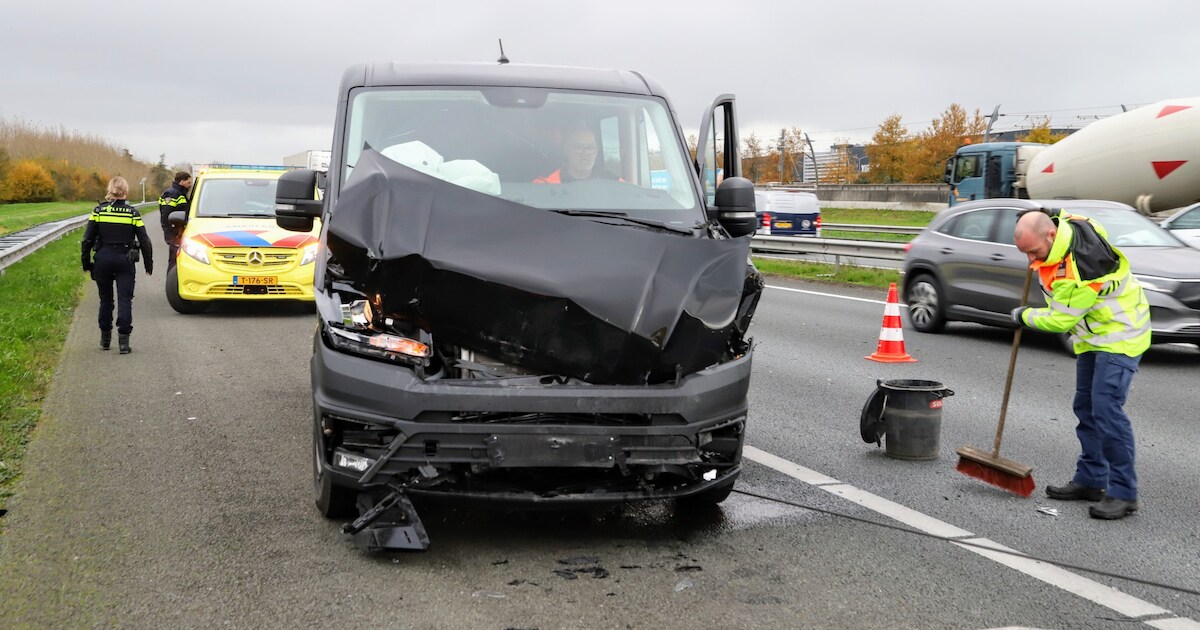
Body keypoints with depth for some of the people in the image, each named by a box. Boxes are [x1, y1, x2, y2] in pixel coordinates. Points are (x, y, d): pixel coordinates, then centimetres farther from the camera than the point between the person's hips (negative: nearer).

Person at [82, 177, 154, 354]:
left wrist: (86, 263, 9)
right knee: (125, 300, 0)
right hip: (125, 260, -1)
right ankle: (123, 339, -10)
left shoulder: (98, 211, -2)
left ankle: (105, 339, 23)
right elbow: (144, 241, -2)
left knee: (105, 300, 16)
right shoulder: (133, 213, -3)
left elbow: (87, 240, -1)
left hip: (103, 260, 1)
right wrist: (149, 265, 8)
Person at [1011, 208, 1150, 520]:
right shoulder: (1062, 224, -8)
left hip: (1120, 333, -10)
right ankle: (1090, 480, 22)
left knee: (1106, 408, -17)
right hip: (1092, 336, 10)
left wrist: (1025, 316, -6)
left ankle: (1123, 492, -11)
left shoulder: (1080, 265, -34)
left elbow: (1061, 320, -22)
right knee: (1086, 407, 12)